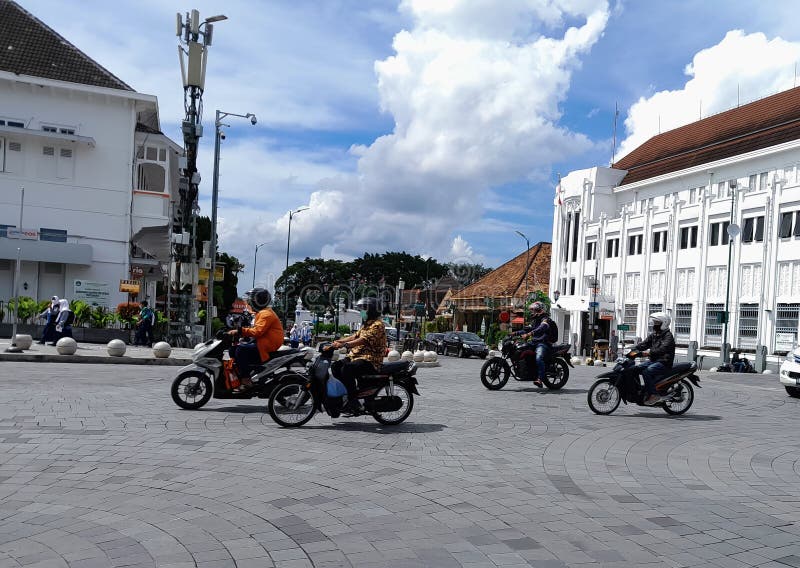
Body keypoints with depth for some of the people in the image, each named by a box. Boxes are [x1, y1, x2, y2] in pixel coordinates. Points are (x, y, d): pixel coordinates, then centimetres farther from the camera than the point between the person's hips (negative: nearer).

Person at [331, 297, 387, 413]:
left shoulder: (377, 325, -12)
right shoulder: (366, 324, 23)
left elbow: (363, 340, -24)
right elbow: (355, 336, 18)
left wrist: (343, 344, -32)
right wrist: (338, 341, 4)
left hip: (370, 359, -10)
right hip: (356, 356, 10)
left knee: (347, 369, -30)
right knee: (336, 366, -4)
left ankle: (353, 402, -28)